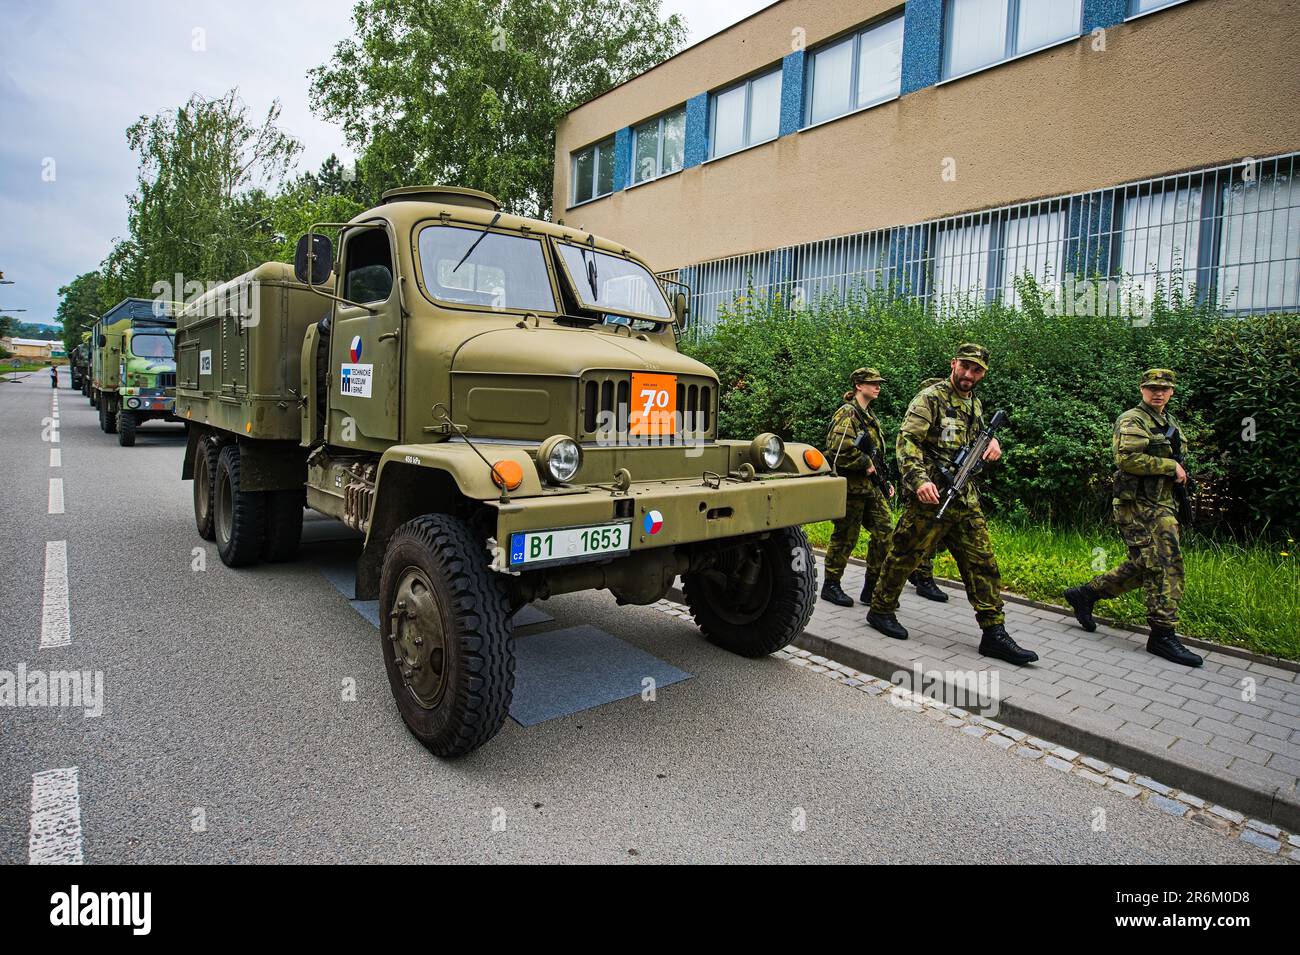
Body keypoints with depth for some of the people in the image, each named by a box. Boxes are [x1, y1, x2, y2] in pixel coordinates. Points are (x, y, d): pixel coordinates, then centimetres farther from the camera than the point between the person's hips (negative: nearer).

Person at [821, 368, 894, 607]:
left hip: (871, 486, 9)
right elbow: (840, 449, -25)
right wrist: (866, 464, -16)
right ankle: (831, 586, 14)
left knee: (885, 532, 5)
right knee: (845, 537, 0)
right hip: (851, 487, -9)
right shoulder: (847, 413, -11)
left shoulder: (868, 416, 19)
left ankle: (873, 587, 15)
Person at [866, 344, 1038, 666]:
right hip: (931, 495, -7)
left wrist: (992, 441, 9)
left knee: (982, 562, 4)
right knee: (904, 556, 2)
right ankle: (880, 611, 20)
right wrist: (919, 479, -27)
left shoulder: (975, 404, 18)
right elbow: (907, 440, -15)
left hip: (966, 499, 7)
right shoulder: (930, 398, -6)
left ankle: (994, 634, 8)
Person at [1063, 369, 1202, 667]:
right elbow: (1128, 459, -23)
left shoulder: (1170, 423, 20)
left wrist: (1178, 474, 10)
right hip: (1136, 506, -9)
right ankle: (1163, 636, -3)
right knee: (1161, 567, -9)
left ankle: (1085, 594, 22)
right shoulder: (1132, 421, -8)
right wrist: (1171, 466, -15)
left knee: (1142, 567, 11)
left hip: (1162, 505, 9)